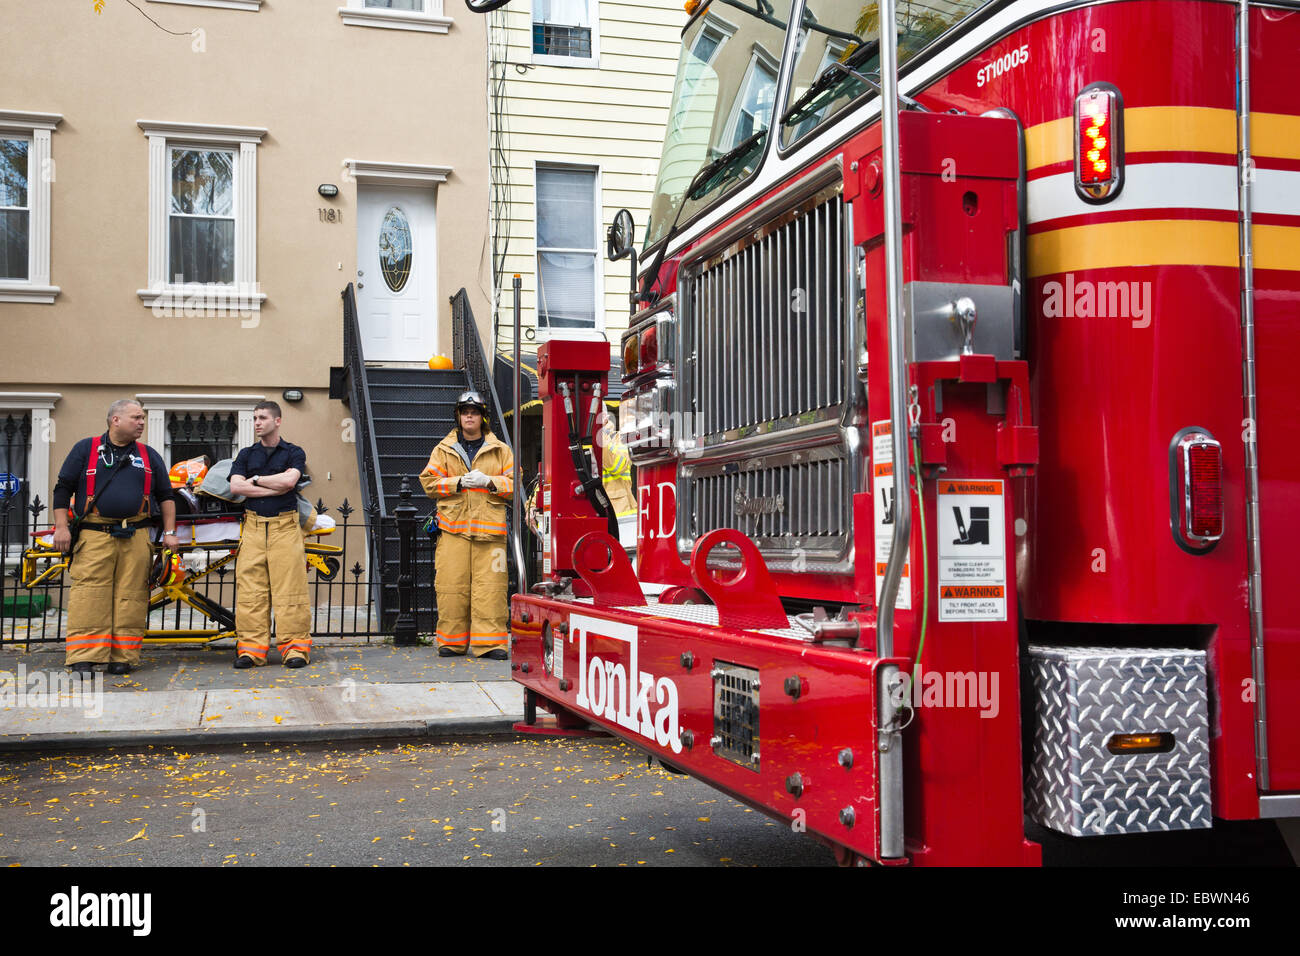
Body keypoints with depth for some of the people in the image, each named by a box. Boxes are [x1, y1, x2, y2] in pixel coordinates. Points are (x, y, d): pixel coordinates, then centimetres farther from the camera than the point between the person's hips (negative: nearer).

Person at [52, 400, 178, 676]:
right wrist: (61, 527, -2)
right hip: (94, 536, -2)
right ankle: (83, 658, -5)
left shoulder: (149, 455, 16)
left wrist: (169, 533, 11)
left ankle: (123, 657, 6)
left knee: (131, 598, -1)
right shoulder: (86, 449, 9)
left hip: (136, 538, 2)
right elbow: (63, 488, 7)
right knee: (88, 596, -8)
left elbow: (165, 496, 19)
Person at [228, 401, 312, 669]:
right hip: (253, 525, 3)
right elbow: (235, 487, 1)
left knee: (289, 587, -7)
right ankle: (251, 648, 1)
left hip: (284, 526, -3)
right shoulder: (246, 454, 17)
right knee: (249, 587, -3)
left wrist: (255, 479, 0)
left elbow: (289, 480, -11)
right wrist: (275, 487, -5)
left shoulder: (294, 453, 9)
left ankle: (295, 647, -4)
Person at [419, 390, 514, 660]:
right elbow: (429, 482, 6)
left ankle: (489, 642, -2)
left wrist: (489, 482, -9)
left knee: (490, 586, -6)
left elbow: (514, 484, 7)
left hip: (490, 527, 0)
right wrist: (459, 482, -8)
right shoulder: (444, 450, 13)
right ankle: (452, 641, 8)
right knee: (451, 586, -2)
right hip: (453, 527, 1)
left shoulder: (500, 450, 12)